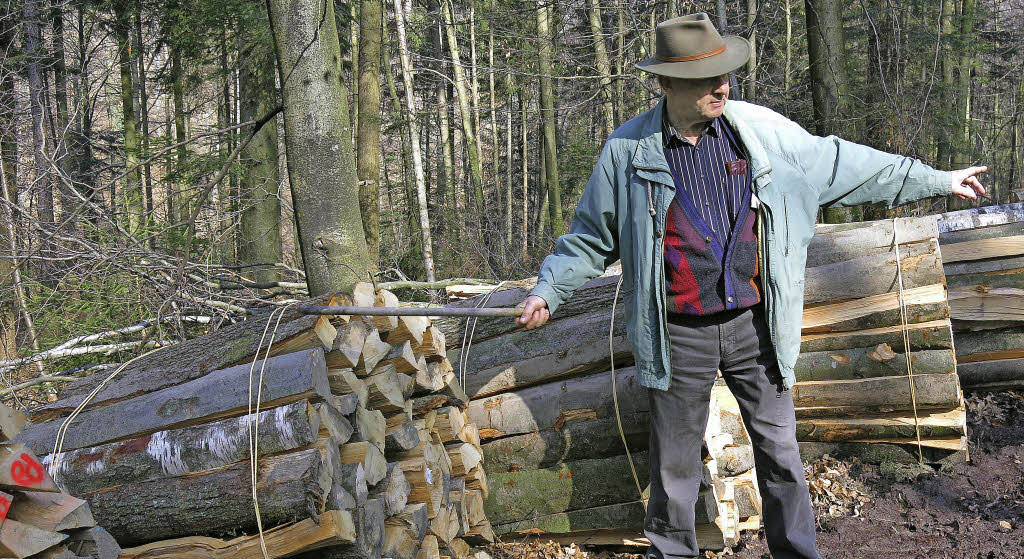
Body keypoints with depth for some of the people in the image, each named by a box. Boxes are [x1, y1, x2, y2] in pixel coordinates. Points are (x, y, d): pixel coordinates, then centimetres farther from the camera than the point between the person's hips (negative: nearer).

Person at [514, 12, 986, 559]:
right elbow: (592, 235, 7)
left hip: (753, 325, 2)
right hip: (678, 335, -1)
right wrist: (548, 289, 1)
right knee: (673, 463, 10)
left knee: (780, 450, 9)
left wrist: (936, 180, 14)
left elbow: (843, 164, 9)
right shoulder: (628, 150, -6)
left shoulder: (763, 130, -2)